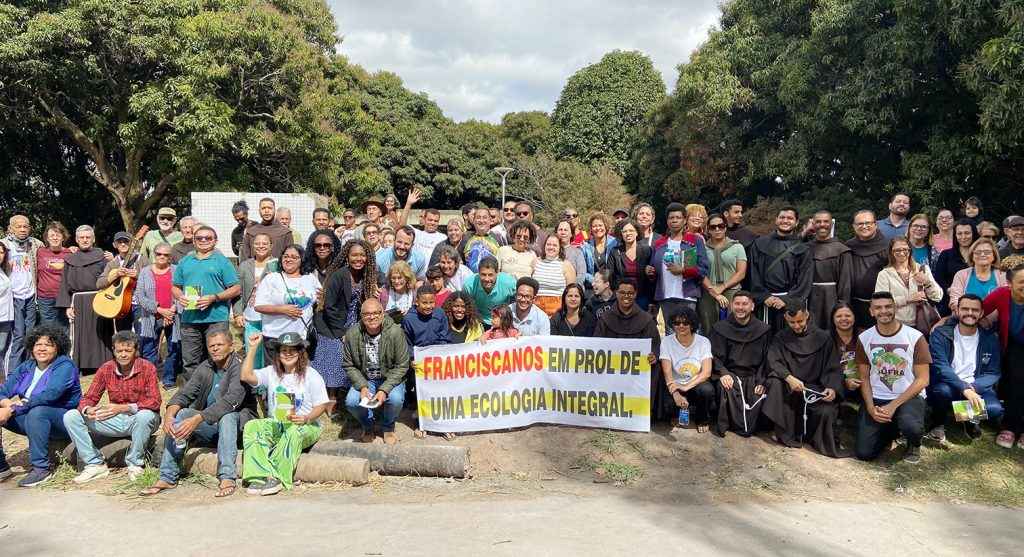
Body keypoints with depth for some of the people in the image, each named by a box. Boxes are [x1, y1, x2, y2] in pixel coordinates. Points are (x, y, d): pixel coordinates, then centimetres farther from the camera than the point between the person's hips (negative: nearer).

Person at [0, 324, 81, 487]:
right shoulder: (26, 367, 9)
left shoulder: (65, 366, -12)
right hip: (28, 418, 7)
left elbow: (50, 394, -28)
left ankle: (41, 468, -27)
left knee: (37, 412, -36)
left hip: (62, 420, -7)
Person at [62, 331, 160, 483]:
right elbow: (89, 398, 1)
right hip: (116, 421, 4)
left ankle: (135, 464, -15)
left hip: (138, 421, -4)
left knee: (145, 415, -40)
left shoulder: (147, 368, -13)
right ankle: (96, 464, -4)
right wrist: (88, 410, -24)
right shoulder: (106, 369, -1)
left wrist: (122, 408, -29)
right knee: (71, 416, -8)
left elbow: (155, 402, -20)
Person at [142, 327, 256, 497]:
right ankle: (168, 477, -13)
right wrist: (168, 415, -22)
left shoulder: (239, 367, -15)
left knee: (227, 415, -36)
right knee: (179, 415, -15)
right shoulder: (205, 368, 6)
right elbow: (184, 394, 0)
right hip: (210, 427, 6)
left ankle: (227, 478, -38)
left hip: (237, 425, -6)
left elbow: (230, 401, -29)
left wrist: (196, 420, -38)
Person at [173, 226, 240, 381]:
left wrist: (213, 298, -14)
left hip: (216, 319, -4)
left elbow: (236, 289, -1)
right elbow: (175, 287, 21)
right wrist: (180, 297, -2)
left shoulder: (222, 261, 3)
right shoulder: (185, 262, 16)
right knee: (189, 363, 6)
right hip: (189, 320, 4)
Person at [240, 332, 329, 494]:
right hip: (275, 425, 4)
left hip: (305, 426, -4)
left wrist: (306, 418, -23)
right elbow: (245, 376, -3)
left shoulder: (311, 375, 1)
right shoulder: (271, 372, 11)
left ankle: (277, 478, -35)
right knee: (251, 426, -24)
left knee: (293, 432, -38)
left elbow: (321, 406, -3)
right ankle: (260, 476, -36)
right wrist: (252, 348, -3)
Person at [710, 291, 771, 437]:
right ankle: (723, 424, -13)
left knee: (759, 396, -24)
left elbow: (765, 359, 6)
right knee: (726, 388, -32)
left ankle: (749, 426, 7)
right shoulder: (720, 328, 5)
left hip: (752, 376, 2)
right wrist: (723, 373, -18)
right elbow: (715, 357, 1)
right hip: (729, 374, -1)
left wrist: (761, 381, -8)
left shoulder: (763, 329, 8)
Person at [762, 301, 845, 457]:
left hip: (816, 389, -1)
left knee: (827, 412, -33)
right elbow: (774, 362, -8)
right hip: (790, 389, 1)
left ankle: (828, 444, -2)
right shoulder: (780, 338, 7)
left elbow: (833, 368, 0)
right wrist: (789, 378, -28)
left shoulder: (823, 338, 5)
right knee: (775, 383, -32)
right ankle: (786, 435, -20)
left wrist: (832, 388, -21)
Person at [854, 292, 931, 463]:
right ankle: (891, 430, 24)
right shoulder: (864, 338, 2)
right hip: (876, 399, 3)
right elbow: (864, 378, 6)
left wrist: (893, 405, -16)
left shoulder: (915, 337, -7)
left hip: (909, 397, -2)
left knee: (912, 427, -37)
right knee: (863, 453, -10)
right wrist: (870, 407, -11)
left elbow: (922, 379, -8)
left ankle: (914, 445, 4)